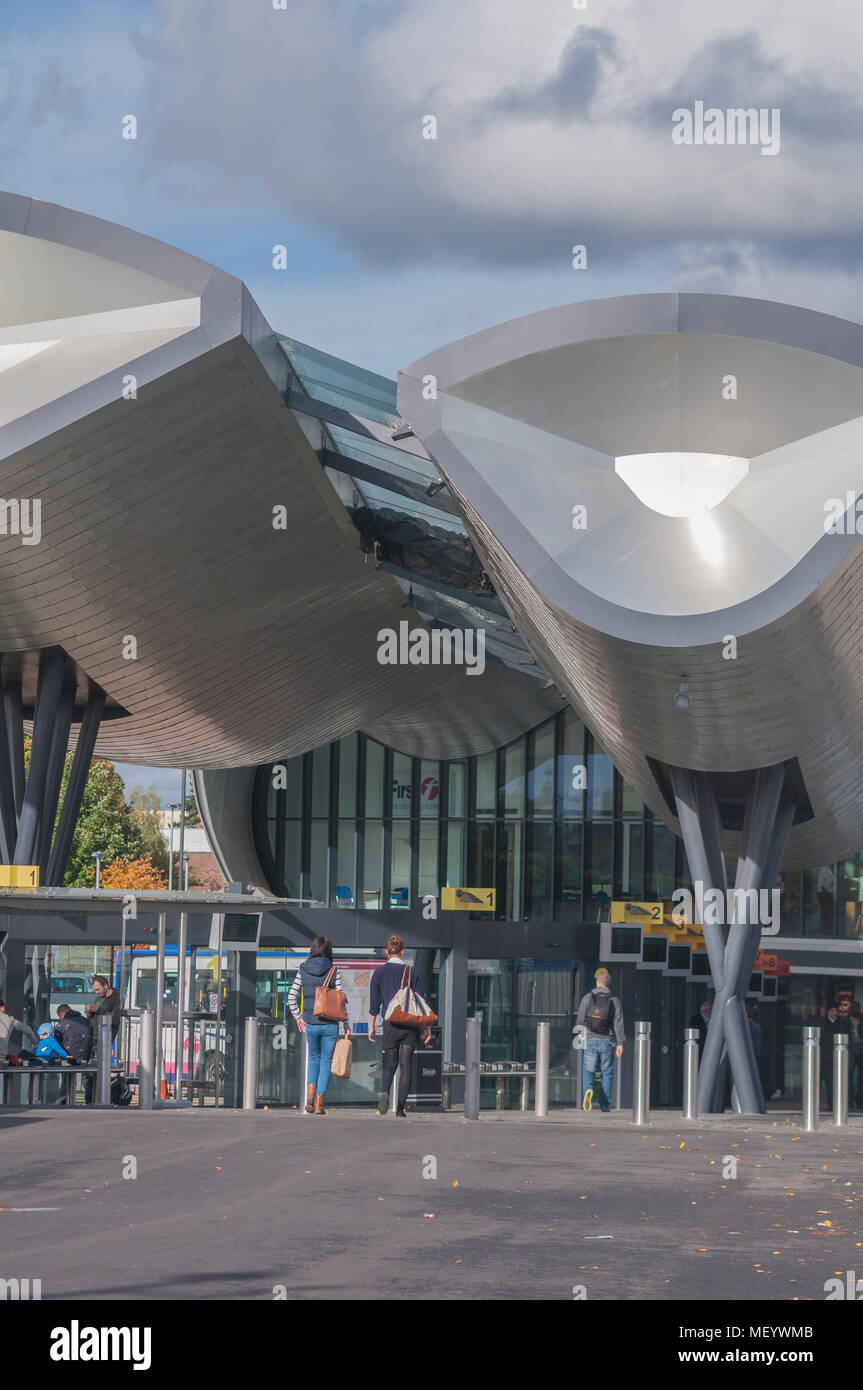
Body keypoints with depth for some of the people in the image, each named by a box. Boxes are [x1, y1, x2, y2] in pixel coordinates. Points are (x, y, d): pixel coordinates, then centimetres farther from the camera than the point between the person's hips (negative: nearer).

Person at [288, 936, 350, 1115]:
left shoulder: (303, 970, 0)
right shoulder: (334, 971, -7)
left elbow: (291, 997, 1)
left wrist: (298, 1017, 14)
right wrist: (346, 1025, 1)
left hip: (310, 1024, 2)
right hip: (330, 1024, -2)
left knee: (314, 1058, 22)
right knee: (326, 1061, 9)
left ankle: (310, 1096, 2)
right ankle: (319, 1104, 6)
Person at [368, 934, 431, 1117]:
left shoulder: (380, 972, 1)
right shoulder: (411, 972, 2)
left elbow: (374, 1003, 3)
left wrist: (371, 1026, 11)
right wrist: (426, 1027, 4)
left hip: (390, 1023, 0)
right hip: (410, 1024, 0)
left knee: (390, 1063, 12)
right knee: (405, 1064, 4)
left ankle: (384, 1092, -17)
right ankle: (400, 1107, -1)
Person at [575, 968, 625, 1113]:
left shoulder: (588, 997, 0)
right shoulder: (614, 1000, 1)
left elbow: (580, 1018, 1)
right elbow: (618, 1023, -1)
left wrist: (579, 1035, 13)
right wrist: (620, 1043, 0)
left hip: (590, 1040, 0)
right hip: (607, 1041, 0)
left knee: (588, 1070, 4)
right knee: (607, 1072, 10)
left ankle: (588, 1090, -26)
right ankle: (605, 1104, 9)